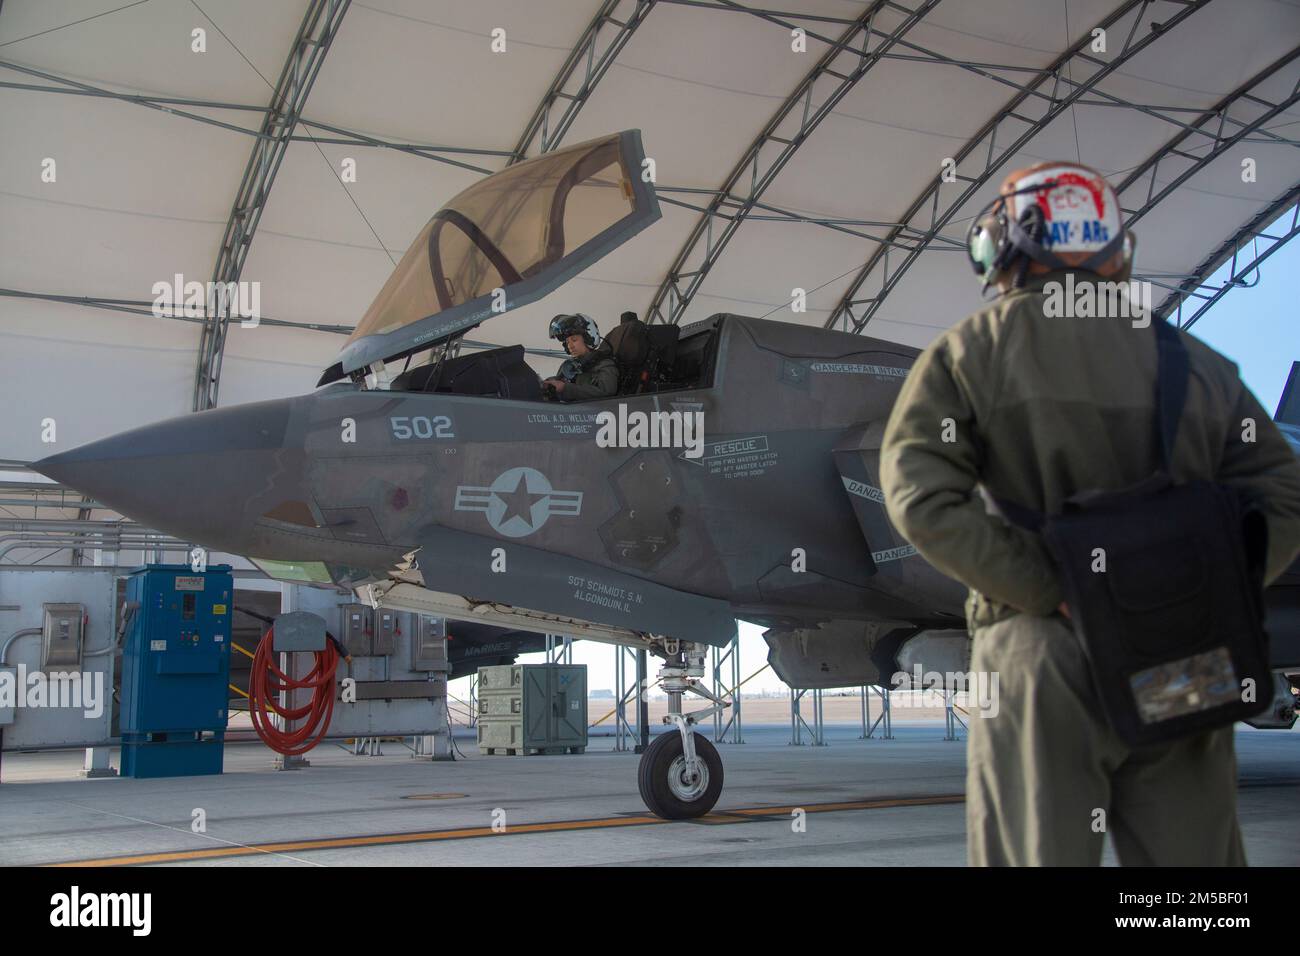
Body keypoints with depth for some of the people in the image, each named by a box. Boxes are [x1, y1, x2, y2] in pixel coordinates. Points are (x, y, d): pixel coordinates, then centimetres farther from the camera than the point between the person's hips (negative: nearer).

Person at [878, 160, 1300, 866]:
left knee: (1036, 851, 5)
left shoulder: (968, 353, 0)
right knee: (1191, 853, 12)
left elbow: (923, 501, -12)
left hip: (1041, 657, -3)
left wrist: (1056, 595, -11)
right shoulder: (1195, 362, 9)